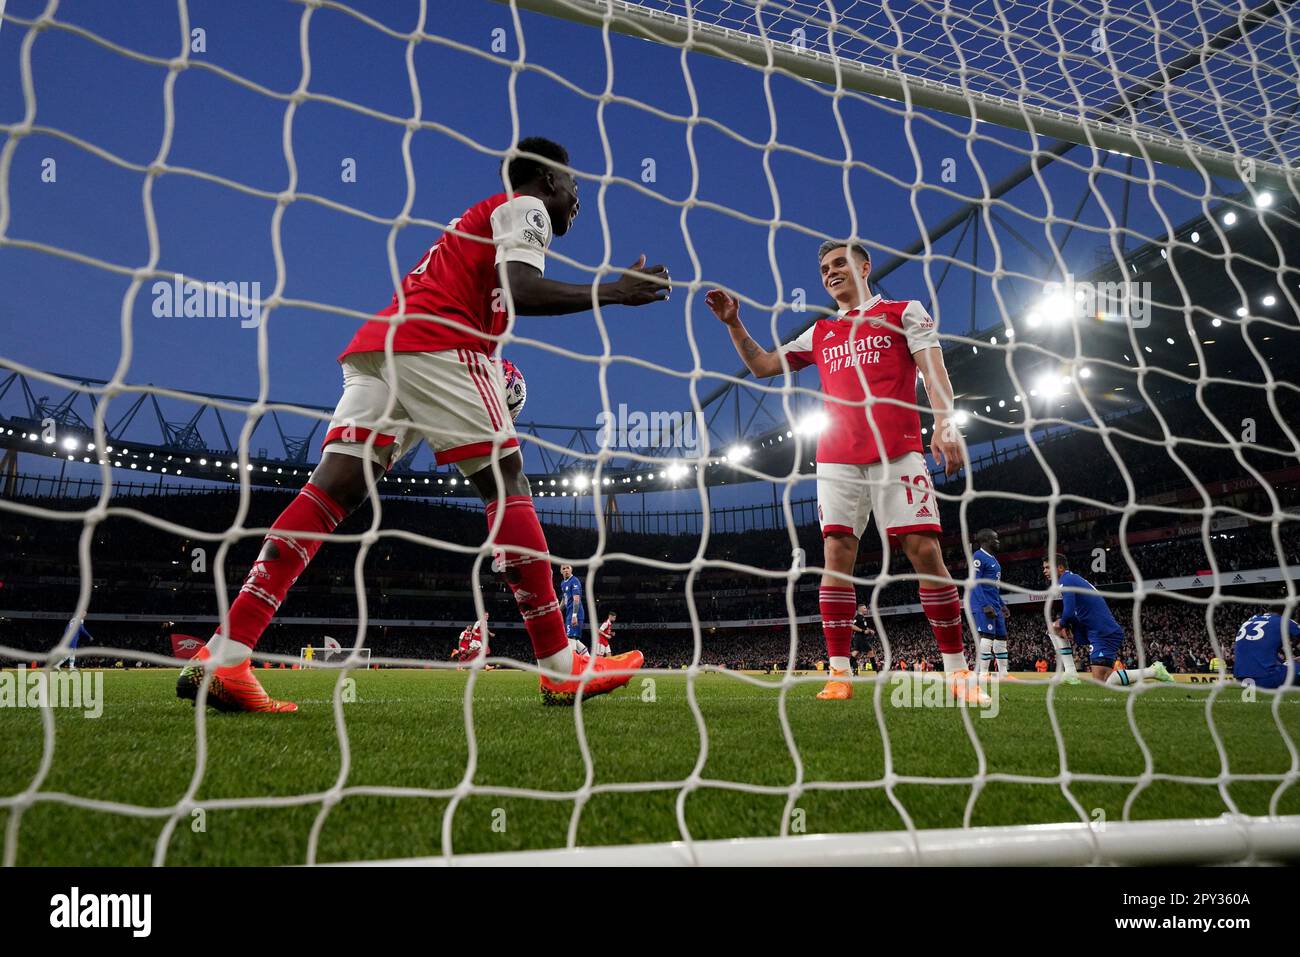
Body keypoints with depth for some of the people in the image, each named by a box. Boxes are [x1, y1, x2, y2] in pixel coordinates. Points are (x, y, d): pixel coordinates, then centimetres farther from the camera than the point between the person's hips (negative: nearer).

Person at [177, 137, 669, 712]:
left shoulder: (475, 219, 37)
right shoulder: (525, 207, 10)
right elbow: (518, 292, -10)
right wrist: (612, 292, -2)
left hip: (374, 345, 8)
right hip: (434, 344, -8)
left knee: (331, 490, -3)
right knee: (506, 484, -4)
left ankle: (222, 659, -12)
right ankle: (562, 672, -5)